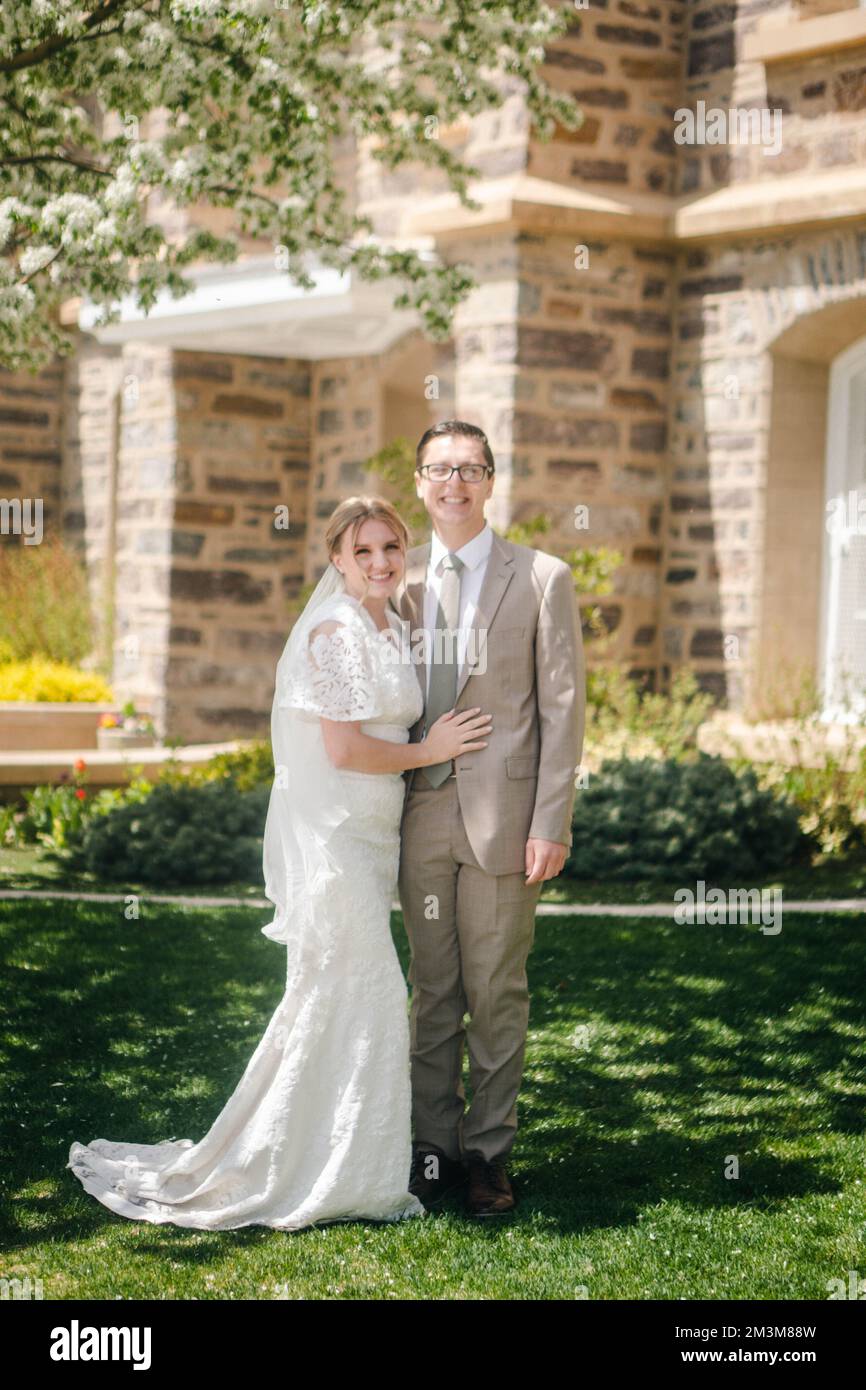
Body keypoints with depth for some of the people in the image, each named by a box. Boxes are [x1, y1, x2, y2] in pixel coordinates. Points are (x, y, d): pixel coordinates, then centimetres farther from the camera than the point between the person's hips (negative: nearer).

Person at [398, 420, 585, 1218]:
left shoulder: (542, 579, 0)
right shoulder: (400, 582, 10)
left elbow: (562, 708, -3)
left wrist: (551, 824, -9)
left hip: (501, 817, -3)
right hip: (421, 815, 3)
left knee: (497, 993, 4)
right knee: (433, 991, 10)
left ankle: (489, 1153, 14)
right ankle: (433, 1147, 19)